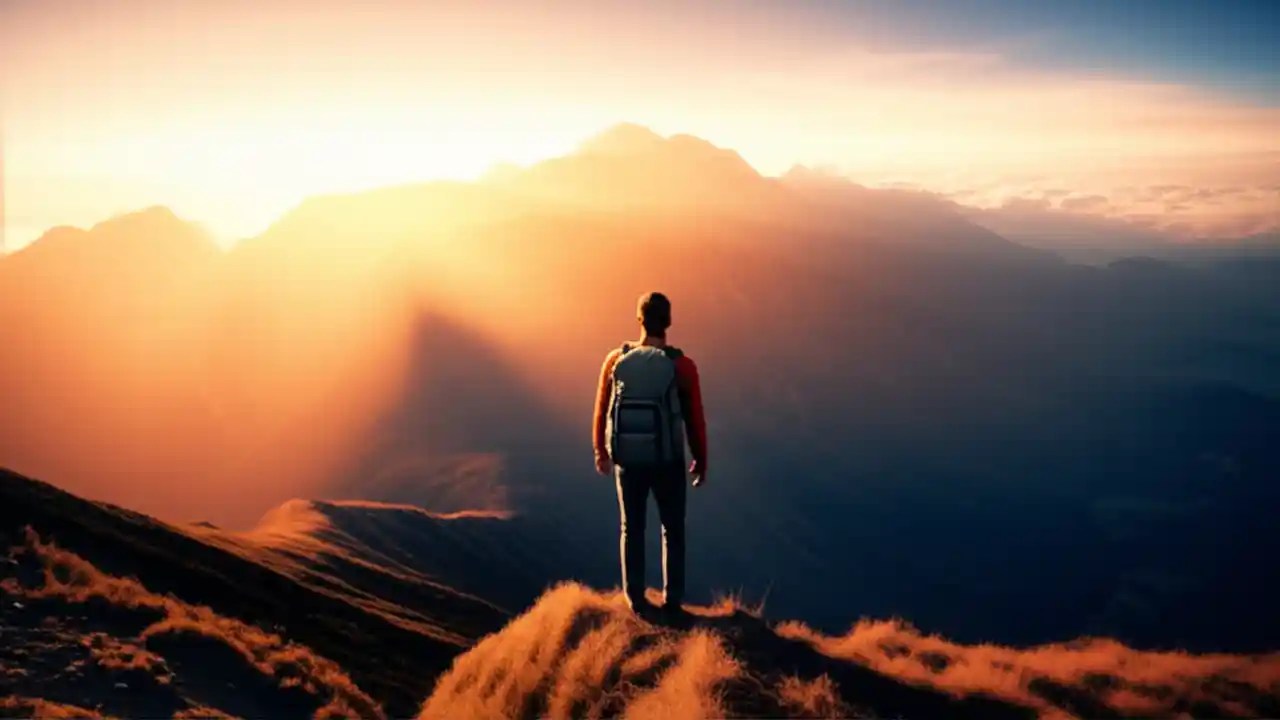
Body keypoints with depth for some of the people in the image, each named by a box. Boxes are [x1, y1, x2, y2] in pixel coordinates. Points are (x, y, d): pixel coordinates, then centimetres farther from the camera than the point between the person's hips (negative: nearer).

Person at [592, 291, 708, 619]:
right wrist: (701, 461, 6)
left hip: (627, 459, 2)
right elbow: (695, 420, -10)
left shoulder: (615, 361, -8)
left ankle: (636, 600, 22)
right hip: (667, 461, -2)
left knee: (632, 529, 18)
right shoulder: (682, 366, -15)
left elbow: (601, 412, 1)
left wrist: (600, 452, 18)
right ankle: (672, 602, 16)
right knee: (673, 530, 16)